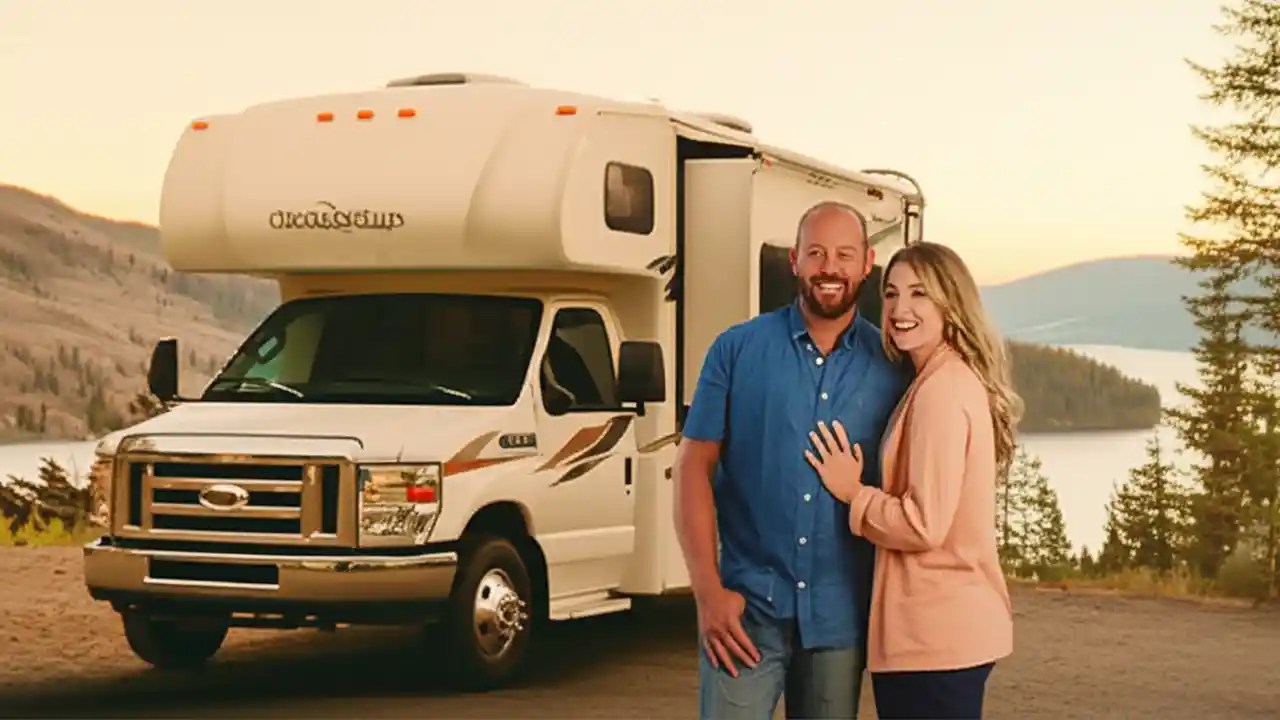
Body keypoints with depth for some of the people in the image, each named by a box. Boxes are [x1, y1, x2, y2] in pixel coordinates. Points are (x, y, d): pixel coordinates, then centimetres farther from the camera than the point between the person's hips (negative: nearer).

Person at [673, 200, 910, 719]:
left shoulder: (890, 366, 3)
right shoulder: (737, 349, 0)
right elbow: (693, 466, -1)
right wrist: (708, 591, -9)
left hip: (841, 615, 2)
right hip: (747, 605, -2)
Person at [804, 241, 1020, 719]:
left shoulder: (940, 390, -16)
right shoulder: (958, 379, 14)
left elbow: (924, 525, -21)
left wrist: (852, 492, -8)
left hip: (933, 634, -10)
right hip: (953, 624, 10)